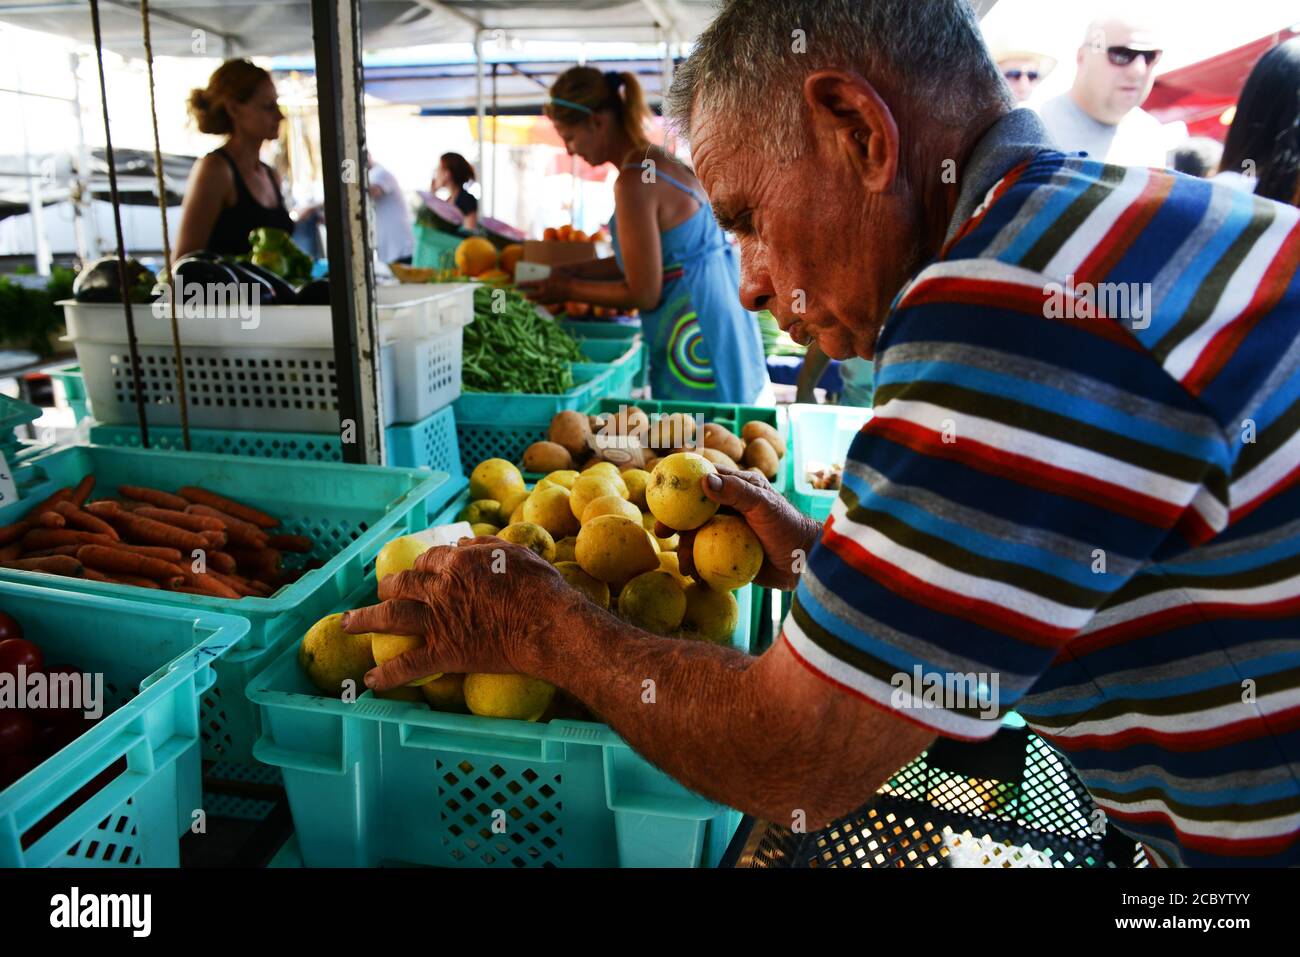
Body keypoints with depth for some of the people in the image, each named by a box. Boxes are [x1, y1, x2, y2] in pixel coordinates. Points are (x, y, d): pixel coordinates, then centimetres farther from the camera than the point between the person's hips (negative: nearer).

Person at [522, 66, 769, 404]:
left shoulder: (635, 181, -19)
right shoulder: (661, 160, 10)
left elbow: (643, 294, -16)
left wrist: (568, 290, -4)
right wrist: (572, 271, 15)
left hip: (699, 351, -10)